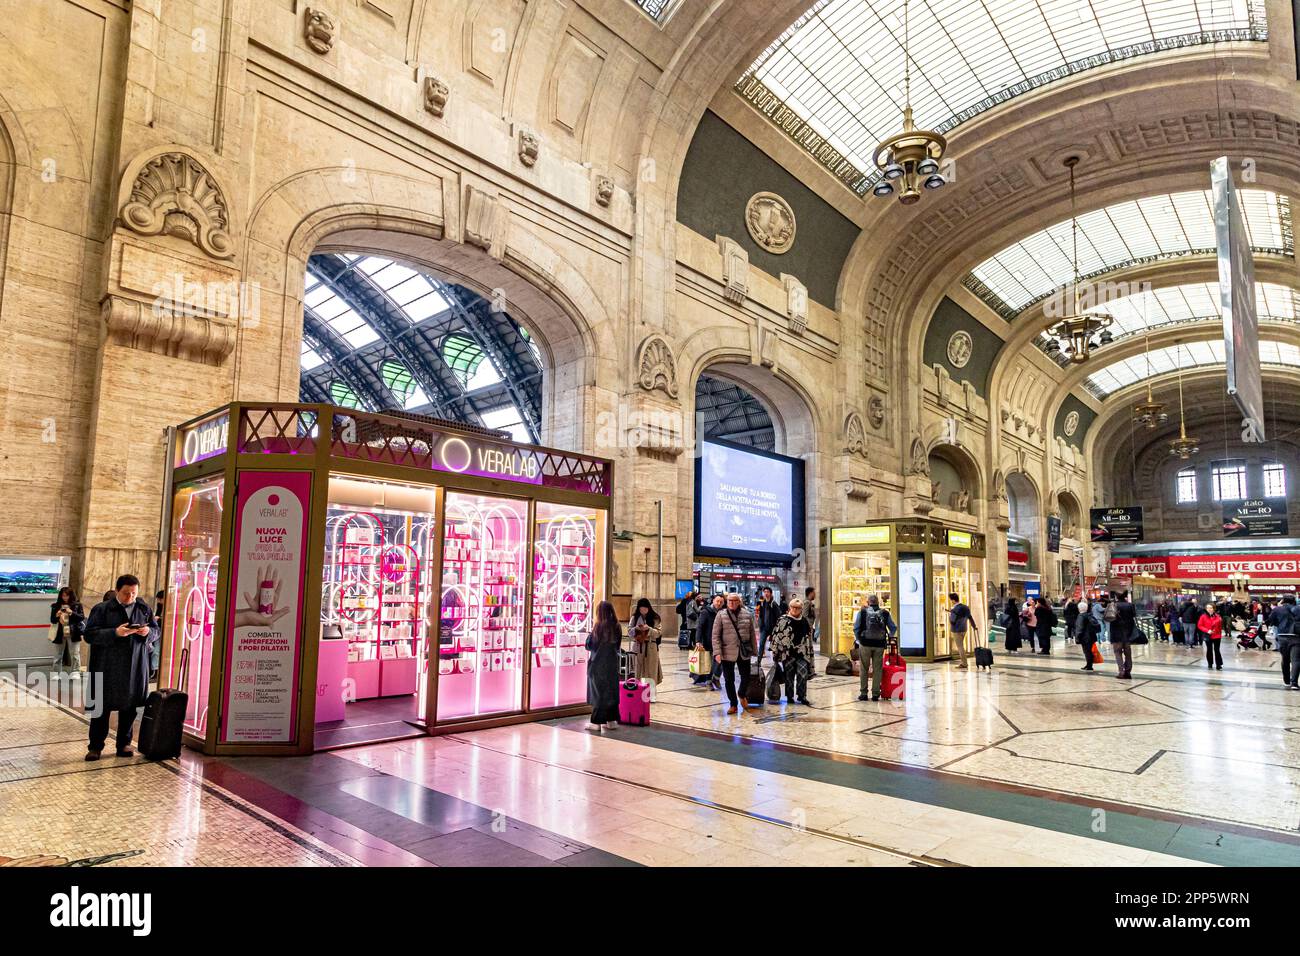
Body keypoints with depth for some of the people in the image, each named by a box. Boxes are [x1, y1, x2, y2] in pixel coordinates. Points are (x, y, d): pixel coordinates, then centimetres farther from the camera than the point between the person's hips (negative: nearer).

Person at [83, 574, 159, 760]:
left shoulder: (144, 609, 8)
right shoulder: (101, 609, -4)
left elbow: (157, 631, 13)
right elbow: (89, 635, -10)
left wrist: (148, 632, -10)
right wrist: (115, 633, -23)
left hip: (135, 669, 3)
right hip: (107, 669, -3)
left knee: (129, 707, 11)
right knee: (101, 707, 4)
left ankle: (124, 744, 24)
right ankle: (95, 746, 18)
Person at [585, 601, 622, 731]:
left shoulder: (599, 626, -15)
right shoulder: (616, 627, 0)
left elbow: (588, 645, -9)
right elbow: (617, 645, 9)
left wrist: (590, 634, 7)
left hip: (598, 664, -5)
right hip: (612, 663, 5)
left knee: (598, 692, 4)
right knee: (611, 692, 12)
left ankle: (597, 722, 8)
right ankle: (610, 720, 17)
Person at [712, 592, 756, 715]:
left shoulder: (747, 615, 5)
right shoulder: (721, 615, -2)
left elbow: (752, 634, 11)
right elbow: (715, 635, -4)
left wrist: (754, 650, 8)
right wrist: (717, 652, -13)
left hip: (744, 652, 1)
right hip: (727, 653, -1)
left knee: (746, 677, 3)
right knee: (729, 680, 6)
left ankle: (742, 696, 34)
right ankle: (733, 704, 21)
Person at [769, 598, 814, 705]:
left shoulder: (805, 621, 11)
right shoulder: (783, 620, -2)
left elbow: (809, 638, 19)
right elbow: (776, 636, -4)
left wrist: (810, 654, 19)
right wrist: (774, 651, -6)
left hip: (802, 653, 2)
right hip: (787, 653, -2)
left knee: (803, 674, -8)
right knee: (789, 676, 6)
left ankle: (802, 696, 5)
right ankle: (790, 697, 18)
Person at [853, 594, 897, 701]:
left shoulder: (862, 612, 3)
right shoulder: (885, 613, 8)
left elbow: (856, 628, 0)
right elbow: (893, 628, 12)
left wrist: (858, 640, 14)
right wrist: (889, 638, 28)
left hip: (865, 644, -1)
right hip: (880, 645, 1)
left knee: (863, 669, 8)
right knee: (877, 669, 8)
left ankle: (863, 693, 8)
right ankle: (875, 693, 9)